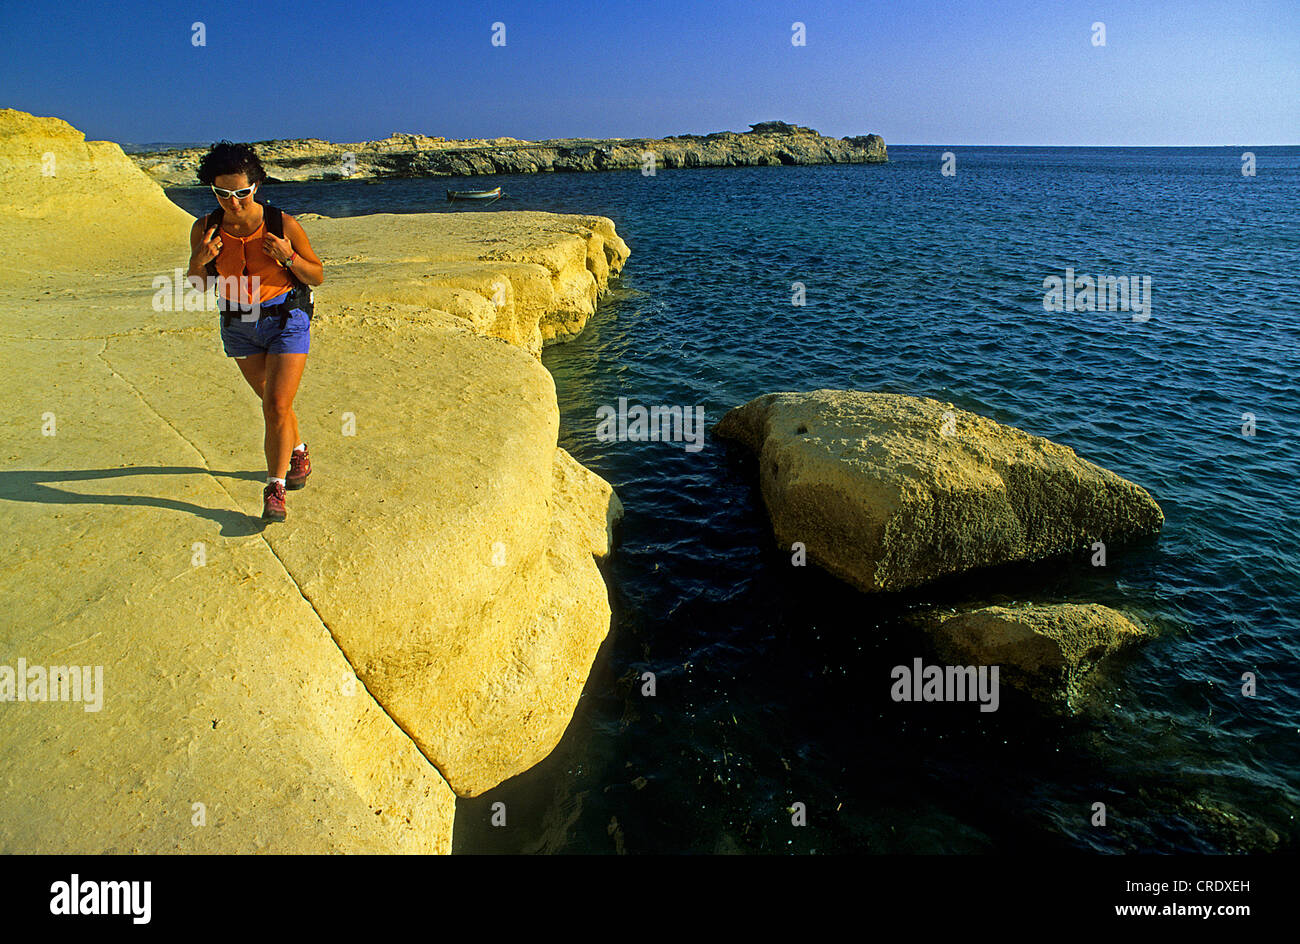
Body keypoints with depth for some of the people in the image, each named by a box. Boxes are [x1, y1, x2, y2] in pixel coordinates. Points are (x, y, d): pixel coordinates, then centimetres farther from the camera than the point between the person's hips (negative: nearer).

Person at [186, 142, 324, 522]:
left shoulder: (283, 225, -15)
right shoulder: (205, 229, -7)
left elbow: (317, 276, -6)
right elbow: (199, 285, 5)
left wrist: (289, 257, -25)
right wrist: (200, 260, -17)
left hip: (285, 321, -4)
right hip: (238, 326, 4)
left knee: (276, 408, -11)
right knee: (274, 404, 17)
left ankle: (276, 487, 2)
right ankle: (298, 452, 44)